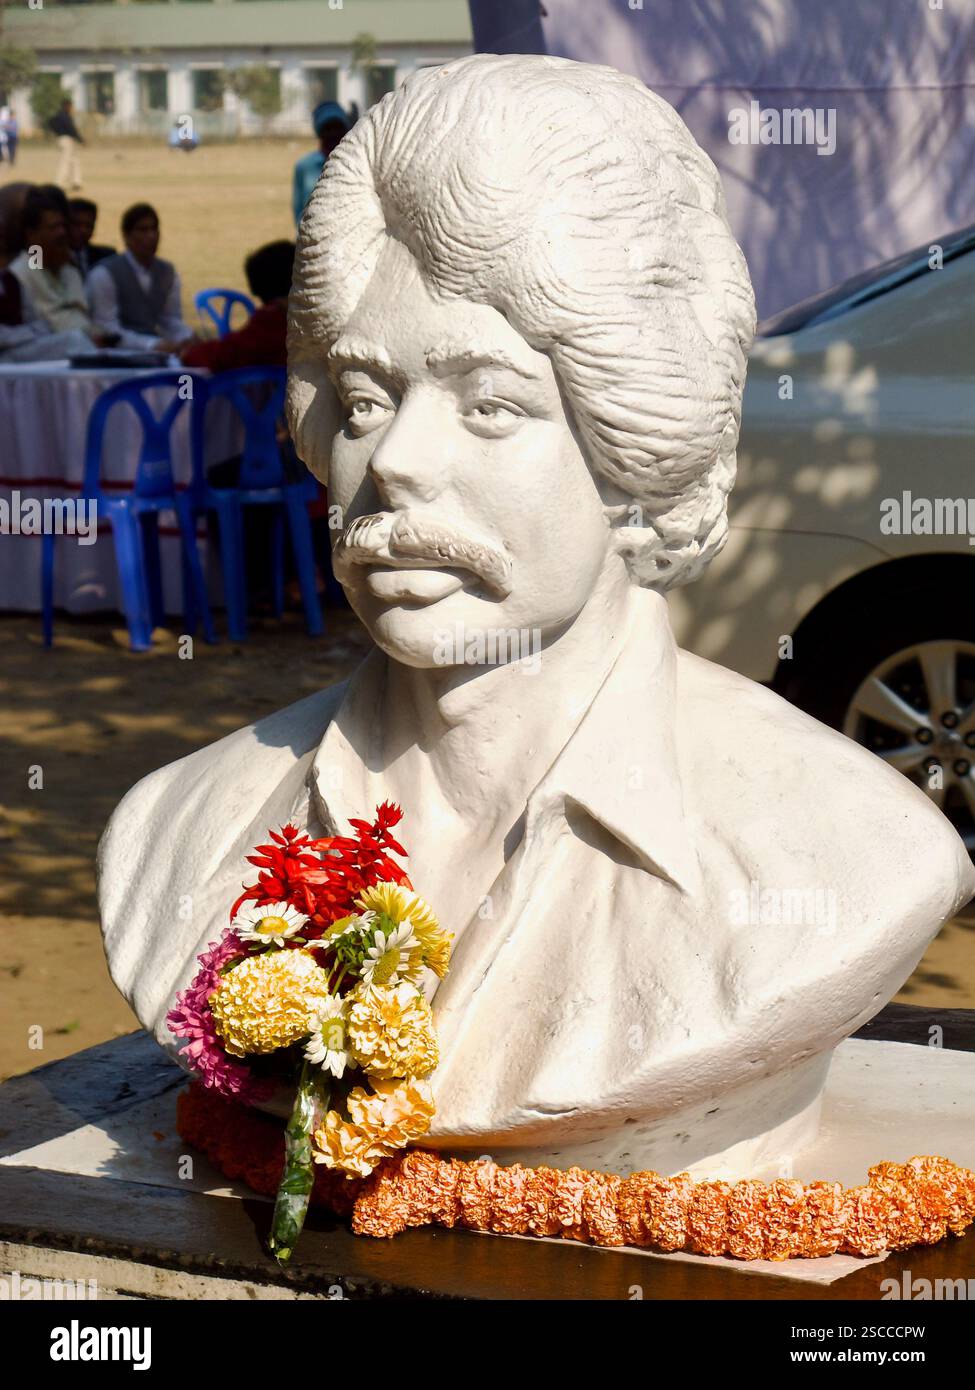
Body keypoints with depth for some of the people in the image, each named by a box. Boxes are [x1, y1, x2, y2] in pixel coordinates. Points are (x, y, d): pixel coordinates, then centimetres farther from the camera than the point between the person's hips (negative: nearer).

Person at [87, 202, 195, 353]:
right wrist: (153, 345, -25)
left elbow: (172, 320, 15)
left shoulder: (167, 273, 12)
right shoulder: (104, 274, -8)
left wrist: (188, 338, -9)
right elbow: (108, 331, -14)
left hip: (157, 349, 6)